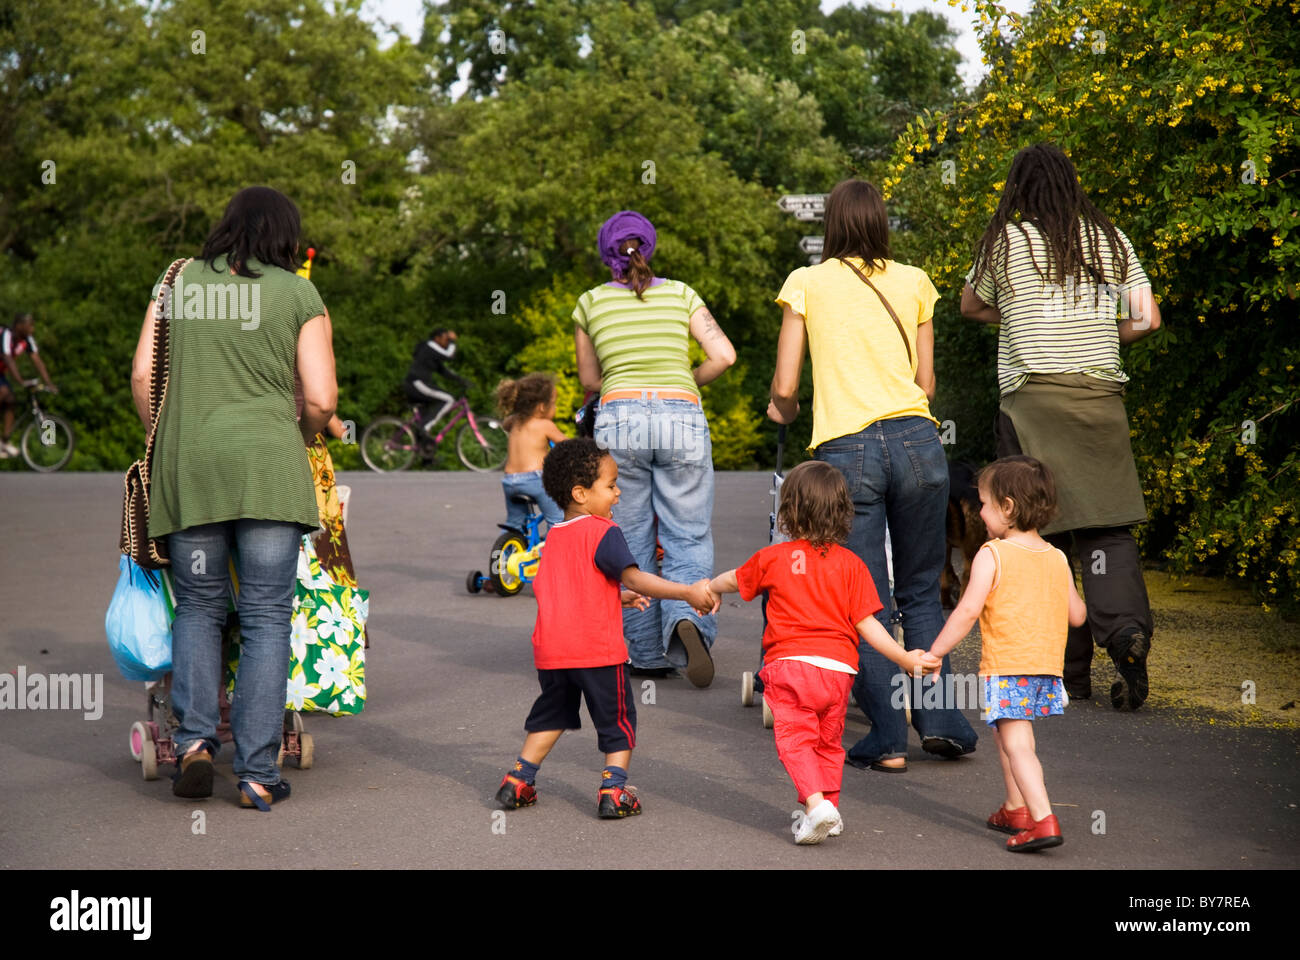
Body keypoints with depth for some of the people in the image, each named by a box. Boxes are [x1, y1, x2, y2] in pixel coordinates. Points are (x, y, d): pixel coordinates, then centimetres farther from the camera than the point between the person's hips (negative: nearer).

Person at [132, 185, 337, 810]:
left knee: (197, 606, 16)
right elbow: (321, 400, 0)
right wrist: (301, 441, 20)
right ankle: (257, 773, -1)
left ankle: (194, 739, -2)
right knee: (266, 616, 2)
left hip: (186, 464, 2)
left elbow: (141, 376, 7)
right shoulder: (298, 294, 5)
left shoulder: (178, 282, 12)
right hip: (266, 462, -2)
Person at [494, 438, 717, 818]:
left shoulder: (553, 536, 13)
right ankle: (614, 792, 1)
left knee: (551, 714, 24)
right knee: (617, 718, 8)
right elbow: (633, 576, -23)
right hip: (597, 648, -6)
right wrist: (688, 593, -26)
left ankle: (517, 782, 24)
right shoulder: (603, 532, -11)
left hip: (551, 649, 7)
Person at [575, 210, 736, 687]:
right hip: (682, 417, 0)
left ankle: (648, 655, 6)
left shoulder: (590, 303, 13)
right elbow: (723, 355, 6)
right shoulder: (680, 294, 13)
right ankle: (687, 617, -23)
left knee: (630, 543, 8)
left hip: (619, 417, 0)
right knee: (688, 538, 5)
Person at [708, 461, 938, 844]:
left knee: (796, 740, -3)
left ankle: (816, 803, -22)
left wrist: (709, 588, 46)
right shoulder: (851, 564, 4)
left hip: (789, 663, -2)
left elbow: (734, 580, 24)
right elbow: (866, 624, -1)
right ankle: (829, 808, 20)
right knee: (828, 742, 18)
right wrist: (904, 658, 6)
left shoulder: (773, 558, 4)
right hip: (838, 667, 2)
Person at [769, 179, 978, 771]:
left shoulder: (806, 283, 7)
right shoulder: (913, 282, 12)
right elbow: (926, 383, 17)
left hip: (846, 448, -2)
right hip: (915, 439, 2)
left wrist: (783, 410, 28)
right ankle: (940, 722, 7)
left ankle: (888, 739, 2)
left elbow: (784, 389, 6)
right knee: (921, 593, 15)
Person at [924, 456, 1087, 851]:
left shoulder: (992, 555, -9)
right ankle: (1015, 809, 32)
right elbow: (1077, 615, 12)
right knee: (1007, 736, 23)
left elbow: (968, 610, -16)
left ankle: (1043, 821, -20)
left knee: (1016, 745, -8)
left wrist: (934, 653, -10)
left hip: (1006, 667, -7)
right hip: (1047, 664, 7)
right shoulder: (1057, 559, 9)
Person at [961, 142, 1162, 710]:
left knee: (1042, 534, 2)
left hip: (1031, 394, -2)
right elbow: (1148, 319, 11)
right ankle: (1125, 626, -26)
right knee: (1105, 527, 0)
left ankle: (1068, 668, 2)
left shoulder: (1005, 241, 4)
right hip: (1101, 393, 2)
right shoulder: (1110, 240, 11)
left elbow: (970, 306, 19)